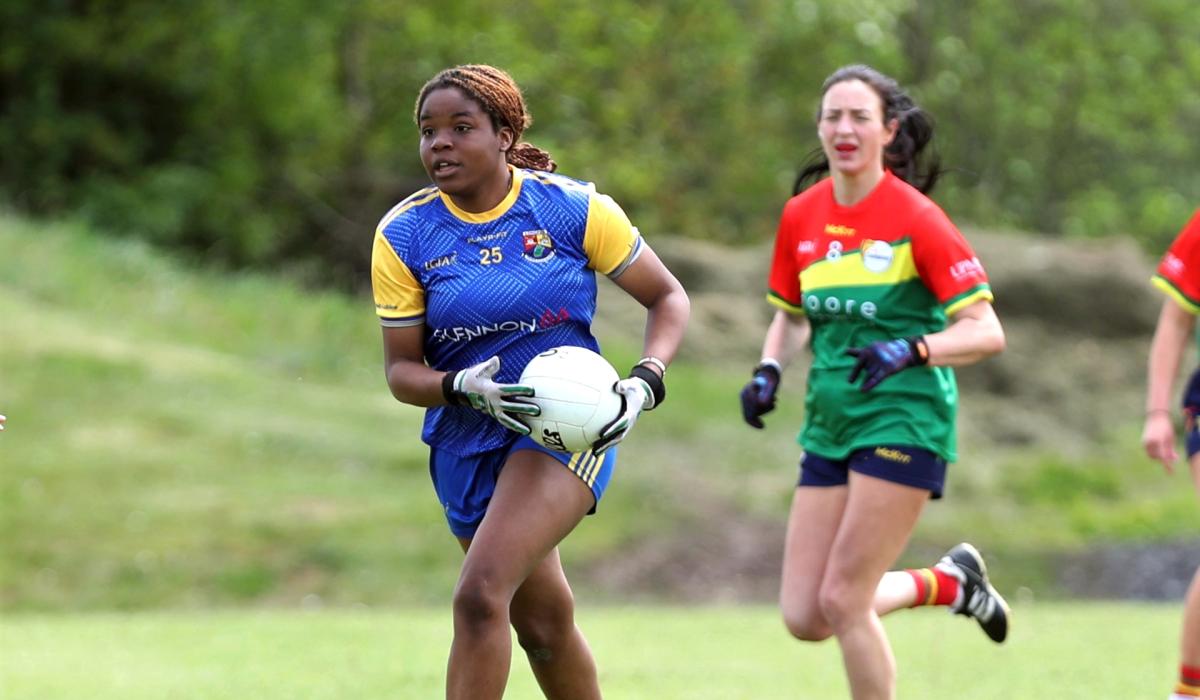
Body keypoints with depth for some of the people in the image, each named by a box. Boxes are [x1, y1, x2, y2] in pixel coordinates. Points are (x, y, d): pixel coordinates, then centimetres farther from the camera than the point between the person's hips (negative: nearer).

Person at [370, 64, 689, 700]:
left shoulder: (573, 207, -8)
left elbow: (668, 297, 2)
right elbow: (401, 370, -1)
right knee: (544, 625, 13)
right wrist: (462, 386, -23)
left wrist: (644, 383, -15)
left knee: (480, 595, -24)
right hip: (465, 442, 4)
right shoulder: (403, 235, -3)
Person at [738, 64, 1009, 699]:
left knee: (843, 601, -11)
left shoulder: (914, 217, -12)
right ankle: (949, 582, 27)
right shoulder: (801, 215, 5)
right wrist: (769, 371, 0)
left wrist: (911, 350, -30)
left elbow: (986, 332, -13)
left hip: (902, 423, -6)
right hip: (830, 426, 6)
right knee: (803, 617, 3)